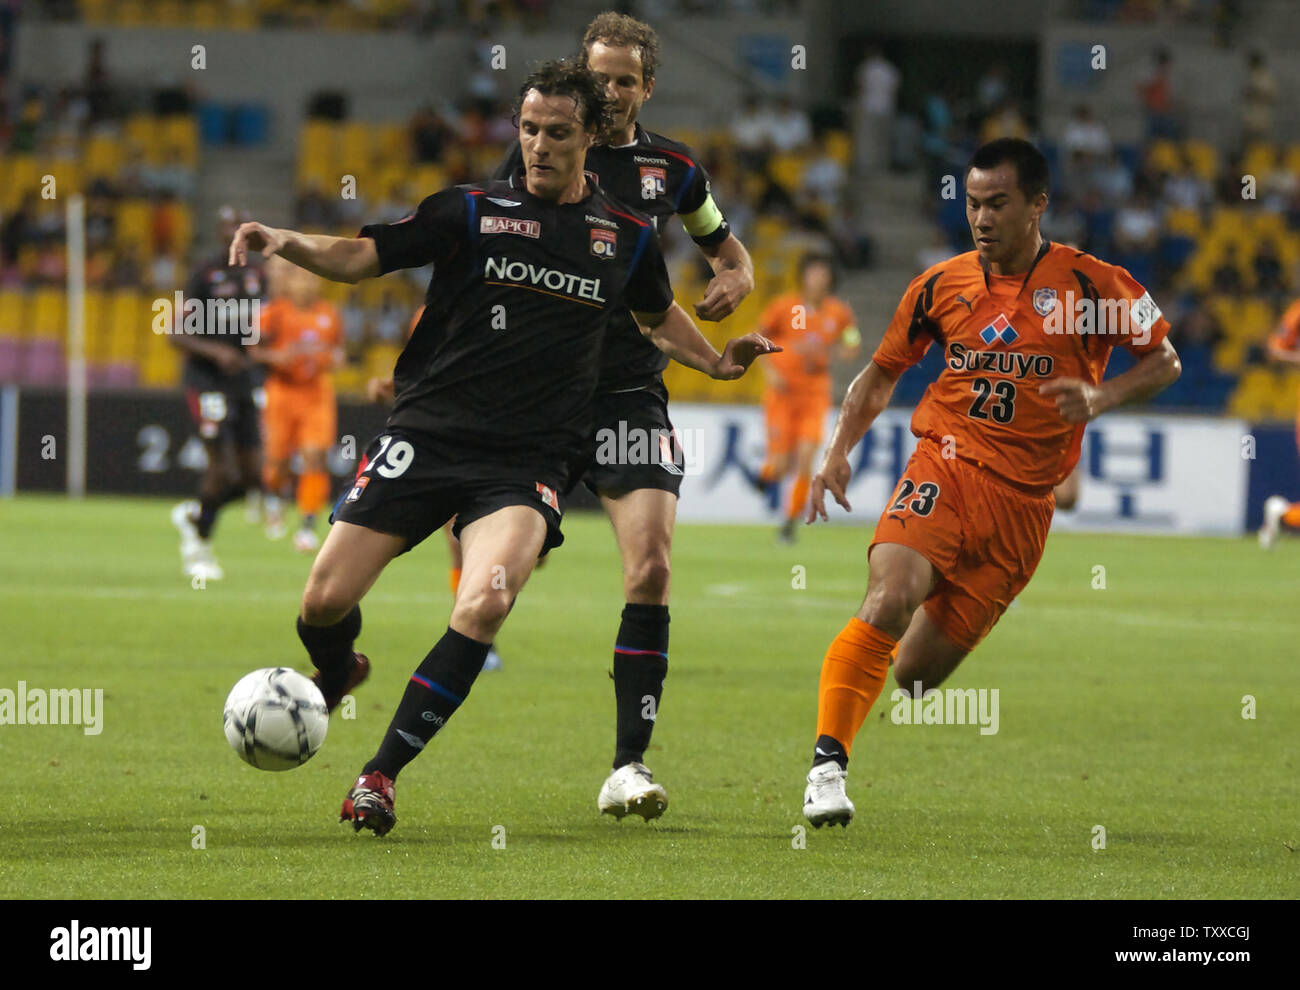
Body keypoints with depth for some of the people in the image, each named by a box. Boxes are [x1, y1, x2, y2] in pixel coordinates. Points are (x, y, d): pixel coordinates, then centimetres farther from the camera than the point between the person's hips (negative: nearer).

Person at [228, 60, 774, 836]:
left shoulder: (628, 235, 11)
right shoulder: (471, 211, 3)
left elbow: (658, 314, 31)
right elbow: (361, 256, -4)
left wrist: (717, 362, 15)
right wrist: (287, 242, -21)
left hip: (528, 464, 0)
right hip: (427, 436, 0)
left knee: (485, 605, -27)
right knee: (325, 601, -6)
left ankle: (382, 773, -16)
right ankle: (337, 677, 34)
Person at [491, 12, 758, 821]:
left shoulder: (673, 168, 8)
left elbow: (730, 251, 23)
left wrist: (735, 282, 1)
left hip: (634, 393, 1)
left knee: (651, 567, -14)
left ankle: (629, 767, -12)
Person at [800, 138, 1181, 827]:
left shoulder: (1089, 284, -2)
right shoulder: (941, 286, 6)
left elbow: (1164, 361, 7)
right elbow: (882, 373, 19)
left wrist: (1101, 397, -11)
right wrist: (838, 451, 5)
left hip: (1022, 504, 0)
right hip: (944, 468, 0)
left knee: (916, 673, -1)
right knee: (890, 599, -29)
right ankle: (827, 764, -27)